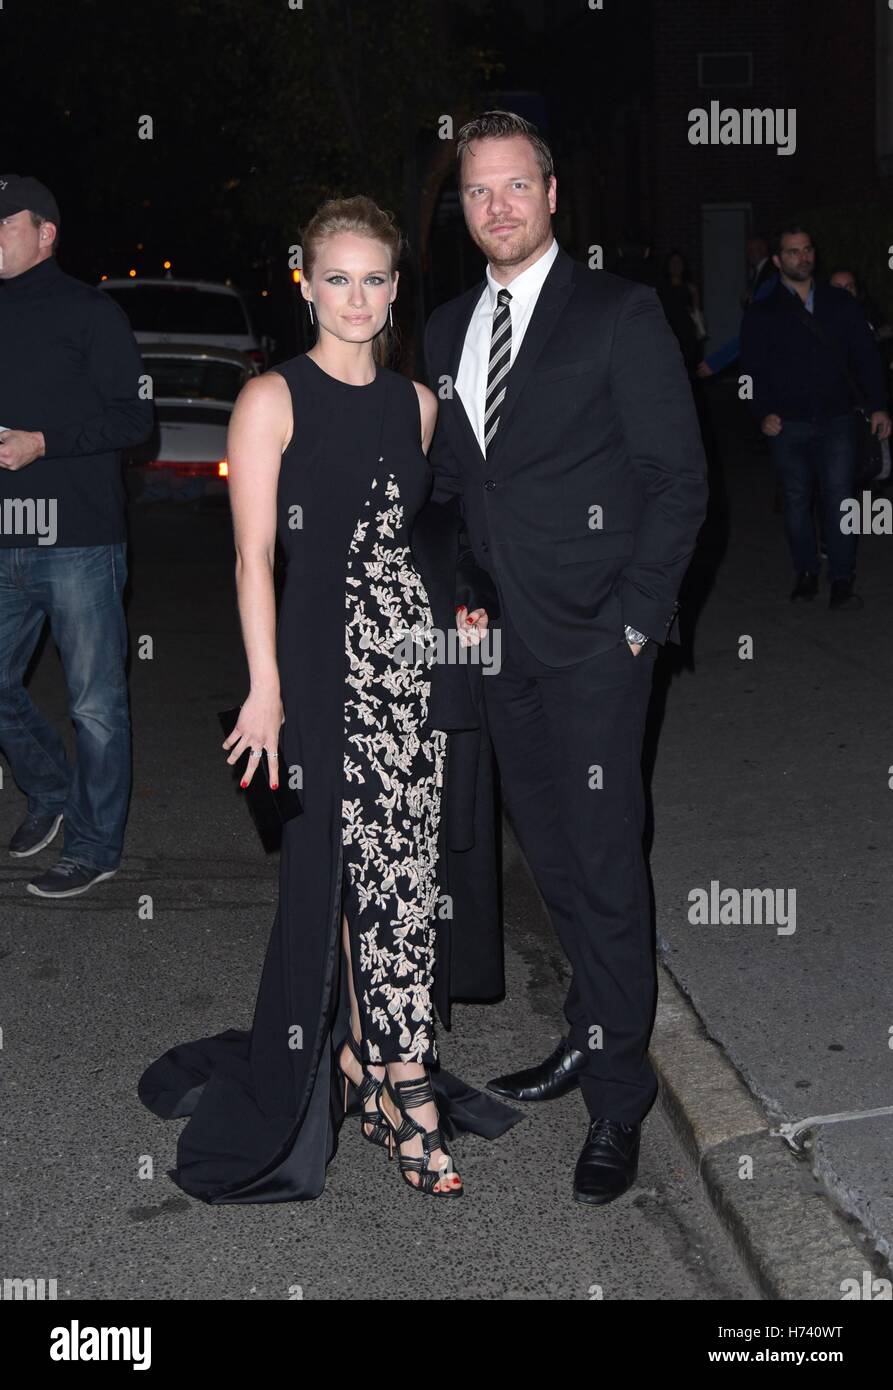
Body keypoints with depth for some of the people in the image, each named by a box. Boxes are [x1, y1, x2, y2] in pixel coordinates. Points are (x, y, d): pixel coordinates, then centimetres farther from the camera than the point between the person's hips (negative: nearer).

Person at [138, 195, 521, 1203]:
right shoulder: (272, 399, -3)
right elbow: (253, 556, -7)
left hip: (412, 649, 5)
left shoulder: (415, 401, 13)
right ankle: (403, 1083, 5)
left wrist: (457, 613, 12)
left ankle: (361, 1061, 12)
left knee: (400, 866, 2)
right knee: (345, 866, -2)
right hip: (324, 656, -5)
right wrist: (265, 689, -12)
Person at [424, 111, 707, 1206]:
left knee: (606, 866, -2)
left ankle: (618, 1102, 10)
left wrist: (636, 619, -12)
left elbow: (679, 478, -7)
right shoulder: (447, 330, 13)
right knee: (550, 857, 13)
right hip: (503, 642, 6)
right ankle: (589, 1039, 29)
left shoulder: (619, 315, -5)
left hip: (595, 642, -6)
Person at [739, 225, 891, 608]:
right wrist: (763, 414, -11)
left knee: (839, 499, -6)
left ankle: (841, 581, -1)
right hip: (788, 425, 0)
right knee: (796, 501, 7)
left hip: (836, 420, 0)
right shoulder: (761, 314, 5)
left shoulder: (841, 304, 7)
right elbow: (752, 370, 3)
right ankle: (806, 574, 19)